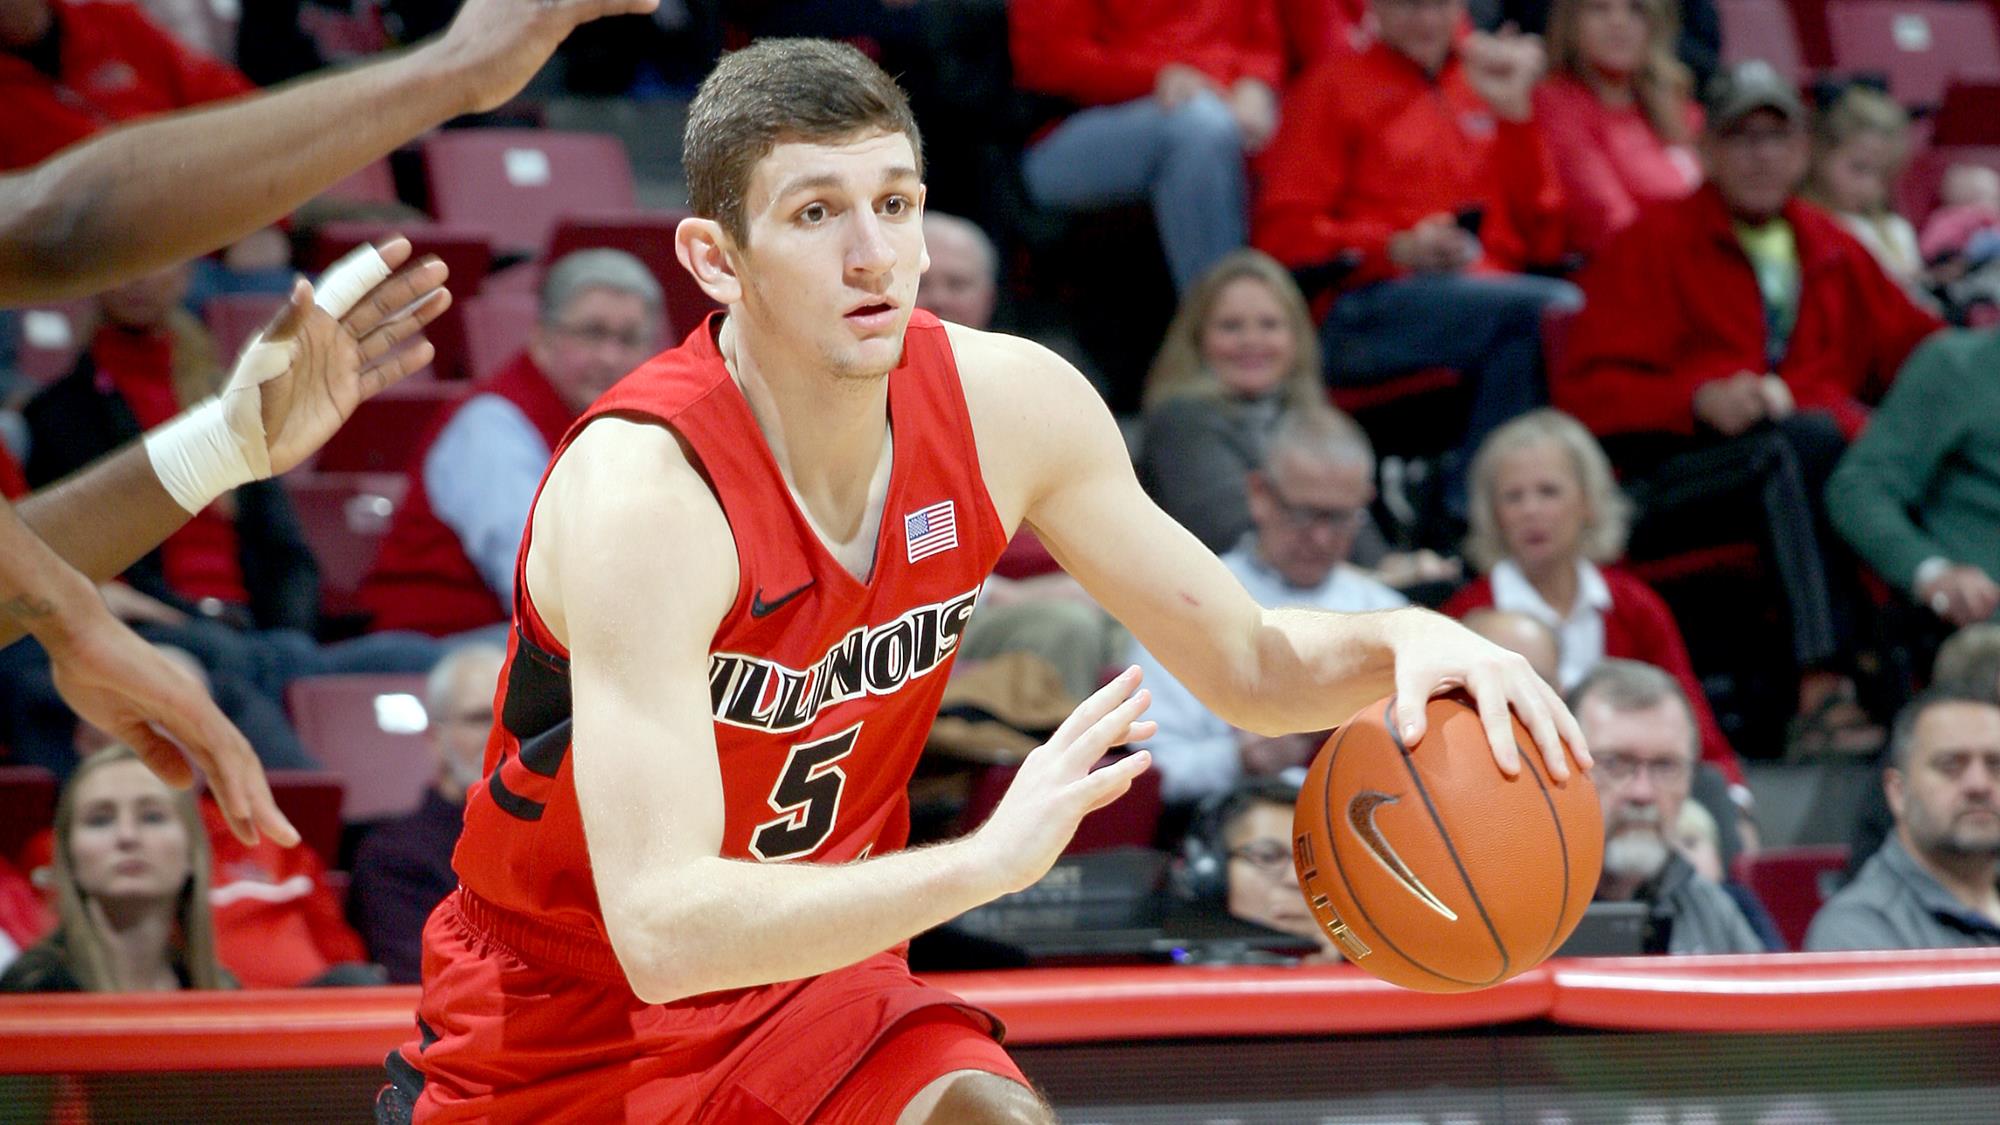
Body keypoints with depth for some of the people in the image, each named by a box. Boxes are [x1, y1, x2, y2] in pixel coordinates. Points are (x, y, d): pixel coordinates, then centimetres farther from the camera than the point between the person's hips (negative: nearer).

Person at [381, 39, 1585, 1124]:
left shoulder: (1009, 402, -11)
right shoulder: (641, 487, -29)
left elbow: (1253, 667, 3)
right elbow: (662, 928, -38)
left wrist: (1401, 640, -19)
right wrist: (989, 859, -48)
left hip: (811, 983, 4)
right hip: (559, 1026, -4)